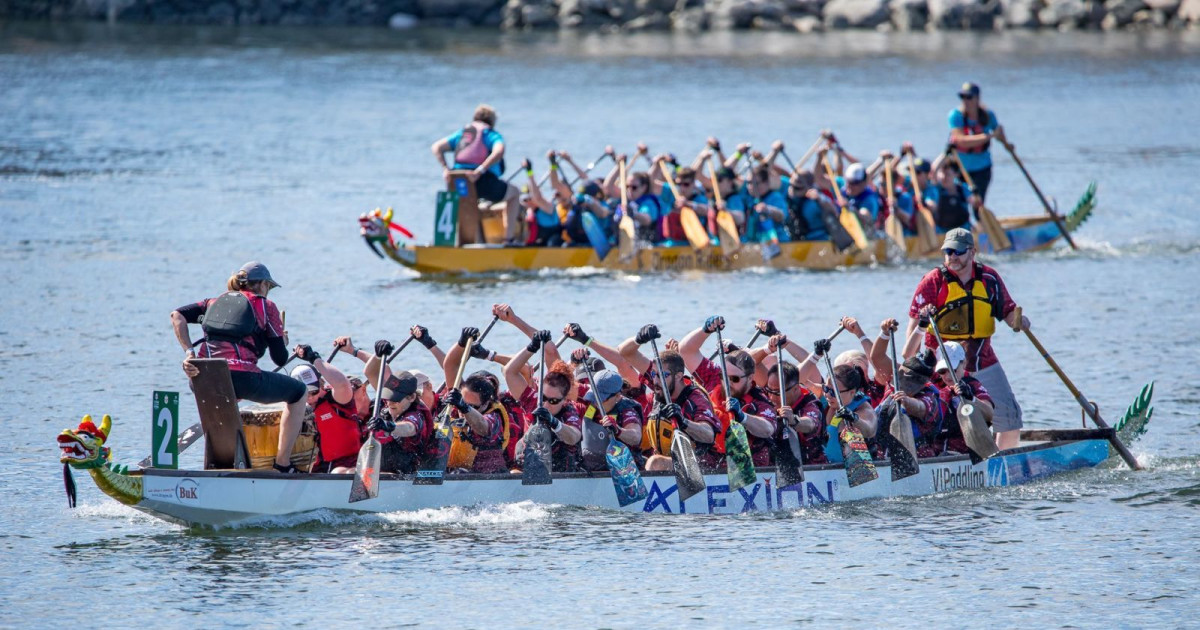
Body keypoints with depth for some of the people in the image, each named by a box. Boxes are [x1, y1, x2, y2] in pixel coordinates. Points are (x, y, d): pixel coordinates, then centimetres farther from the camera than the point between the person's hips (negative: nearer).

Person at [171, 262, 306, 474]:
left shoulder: (216, 301, 26)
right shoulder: (266, 306, 14)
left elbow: (177, 315, 12)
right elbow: (280, 359, 12)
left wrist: (188, 352, 4)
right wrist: (282, 341, 34)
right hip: (242, 376, -5)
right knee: (298, 393, 19)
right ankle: (283, 463, 14)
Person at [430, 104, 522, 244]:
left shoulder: (461, 134, 22)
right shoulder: (493, 135, 7)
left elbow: (436, 147, 13)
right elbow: (498, 152, -17)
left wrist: (445, 169, 3)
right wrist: (481, 170, -22)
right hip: (484, 180, -4)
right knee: (514, 193, 23)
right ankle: (509, 237, 13)